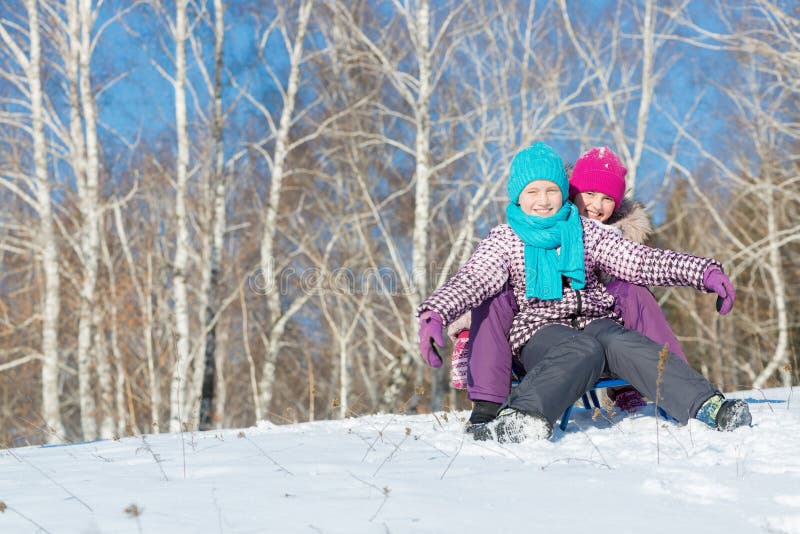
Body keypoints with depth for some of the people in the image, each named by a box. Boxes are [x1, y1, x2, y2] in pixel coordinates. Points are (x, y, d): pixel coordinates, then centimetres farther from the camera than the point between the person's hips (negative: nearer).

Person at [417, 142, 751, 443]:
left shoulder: (585, 233, 15)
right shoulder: (504, 240, 8)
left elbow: (639, 261, 6)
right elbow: (472, 280, -8)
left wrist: (704, 272, -7)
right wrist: (434, 313, -29)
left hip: (595, 322, 3)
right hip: (540, 333, -2)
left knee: (624, 345, -31)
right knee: (583, 351, -36)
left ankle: (708, 406, -47)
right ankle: (518, 419, -57)